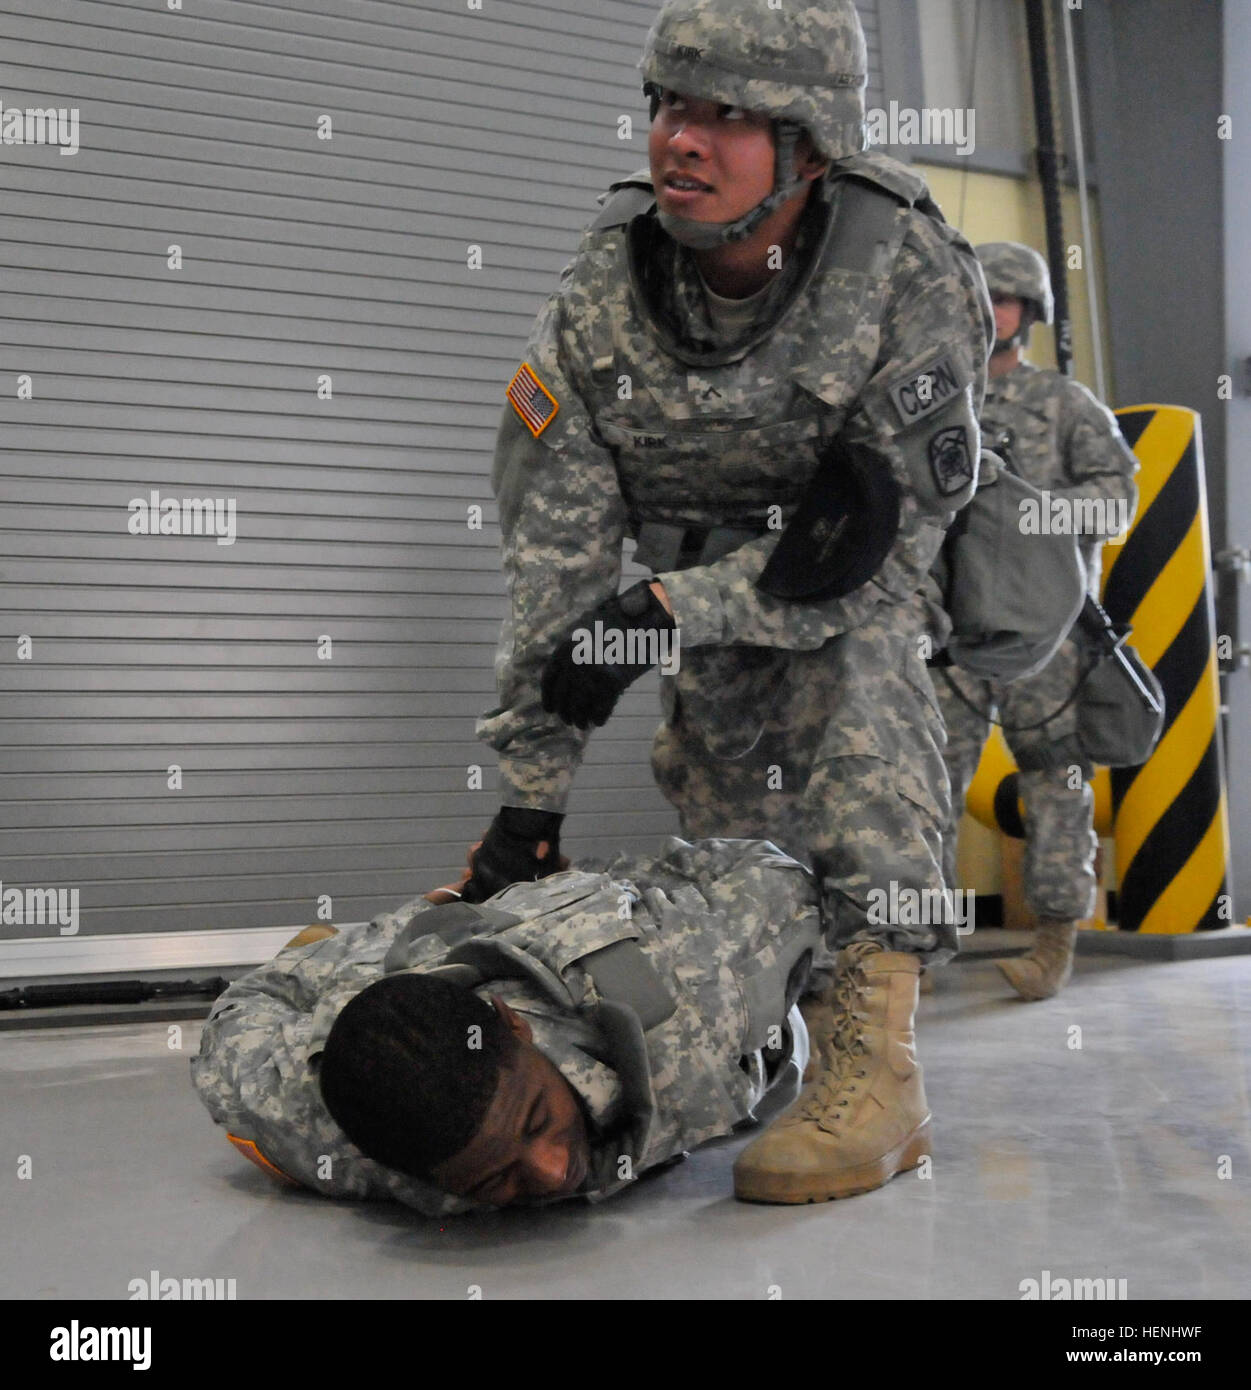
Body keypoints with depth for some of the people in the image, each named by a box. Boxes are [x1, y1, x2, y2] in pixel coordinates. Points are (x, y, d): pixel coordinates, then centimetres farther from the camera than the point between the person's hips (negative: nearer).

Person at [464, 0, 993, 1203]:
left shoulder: (907, 271, -31)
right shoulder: (601, 293, -23)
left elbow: (883, 534, -27)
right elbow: (553, 550, -21)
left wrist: (670, 610, -34)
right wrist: (531, 789, -21)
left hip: (856, 559, -3)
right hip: (694, 571, 3)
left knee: (856, 703, -28)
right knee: (713, 778, -4)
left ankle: (872, 1068, -26)